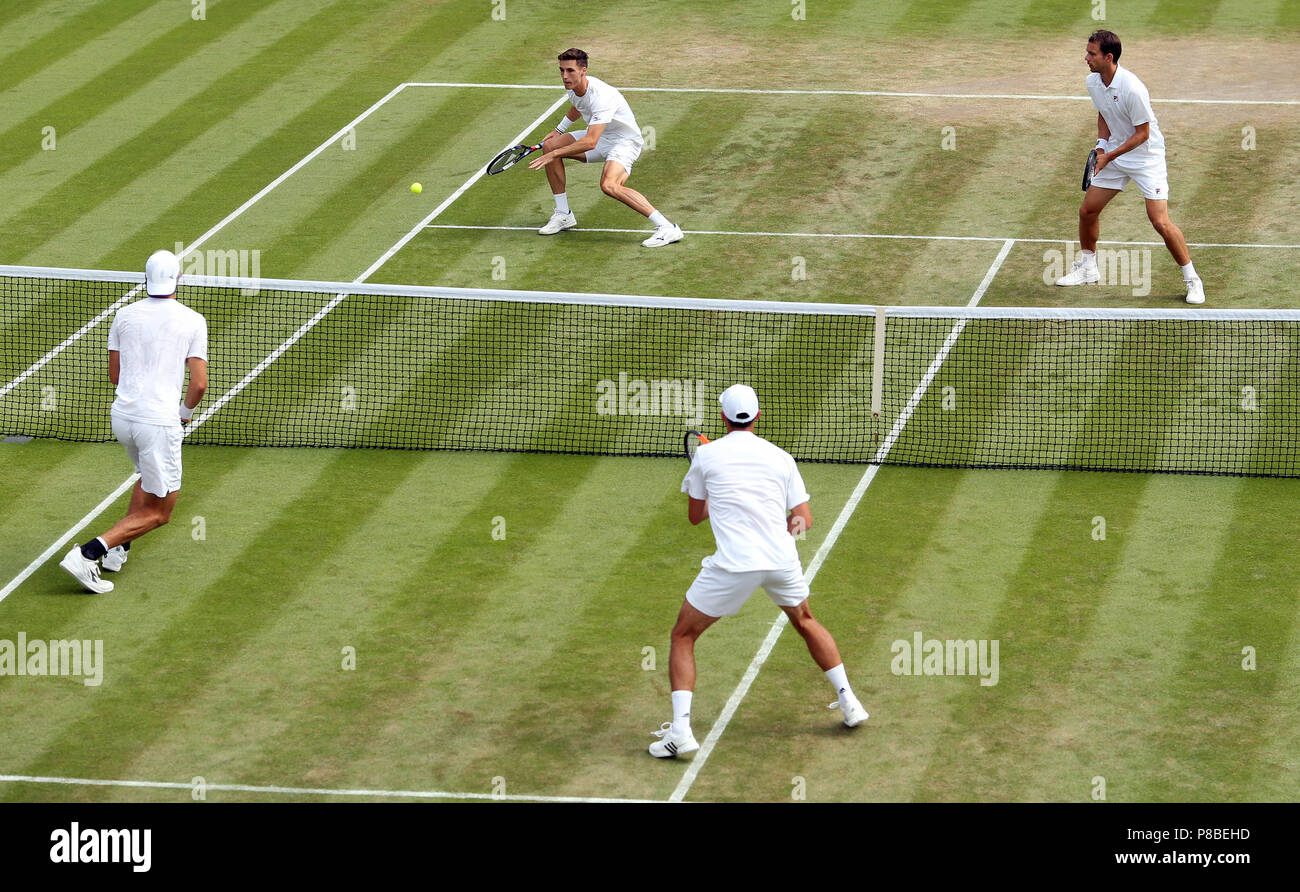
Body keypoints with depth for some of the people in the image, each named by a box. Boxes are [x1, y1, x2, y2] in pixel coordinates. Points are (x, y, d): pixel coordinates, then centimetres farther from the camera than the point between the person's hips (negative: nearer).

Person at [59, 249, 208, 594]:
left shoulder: (125, 315, 5)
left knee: (149, 476, 34)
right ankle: (87, 553, -13)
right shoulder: (192, 321, -5)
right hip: (160, 421, -5)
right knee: (159, 512, 5)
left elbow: (114, 375, 11)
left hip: (122, 415, 5)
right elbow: (199, 383, -8)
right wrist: (186, 410, 12)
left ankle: (119, 548, 20)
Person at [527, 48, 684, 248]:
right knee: (549, 146, 2)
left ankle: (667, 228, -34)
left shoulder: (601, 96, -34)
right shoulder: (573, 87, -5)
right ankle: (563, 215, 12)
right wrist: (559, 130, 30)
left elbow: (590, 142, -40)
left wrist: (555, 154, -36)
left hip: (625, 141, -9)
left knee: (609, 185, -35)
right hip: (600, 137, 9)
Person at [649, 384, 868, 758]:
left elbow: (695, 515, 15)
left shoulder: (706, 455, 2)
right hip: (782, 559, 3)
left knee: (683, 636, 9)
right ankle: (848, 702, 33)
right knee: (806, 622, 32)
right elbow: (804, 519, 10)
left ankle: (680, 728, -7)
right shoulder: (780, 458, 8)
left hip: (733, 565, -3)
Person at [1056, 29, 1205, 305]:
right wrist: (1102, 144, -1)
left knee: (1160, 222, -15)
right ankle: (1087, 268, 31)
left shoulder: (1132, 89, -29)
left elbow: (1142, 133, -21)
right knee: (1088, 211, 9)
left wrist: (1109, 156, -21)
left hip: (1147, 156, -7)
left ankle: (1191, 279, -1)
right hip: (1113, 154, 7)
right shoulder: (1093, 83, -4)